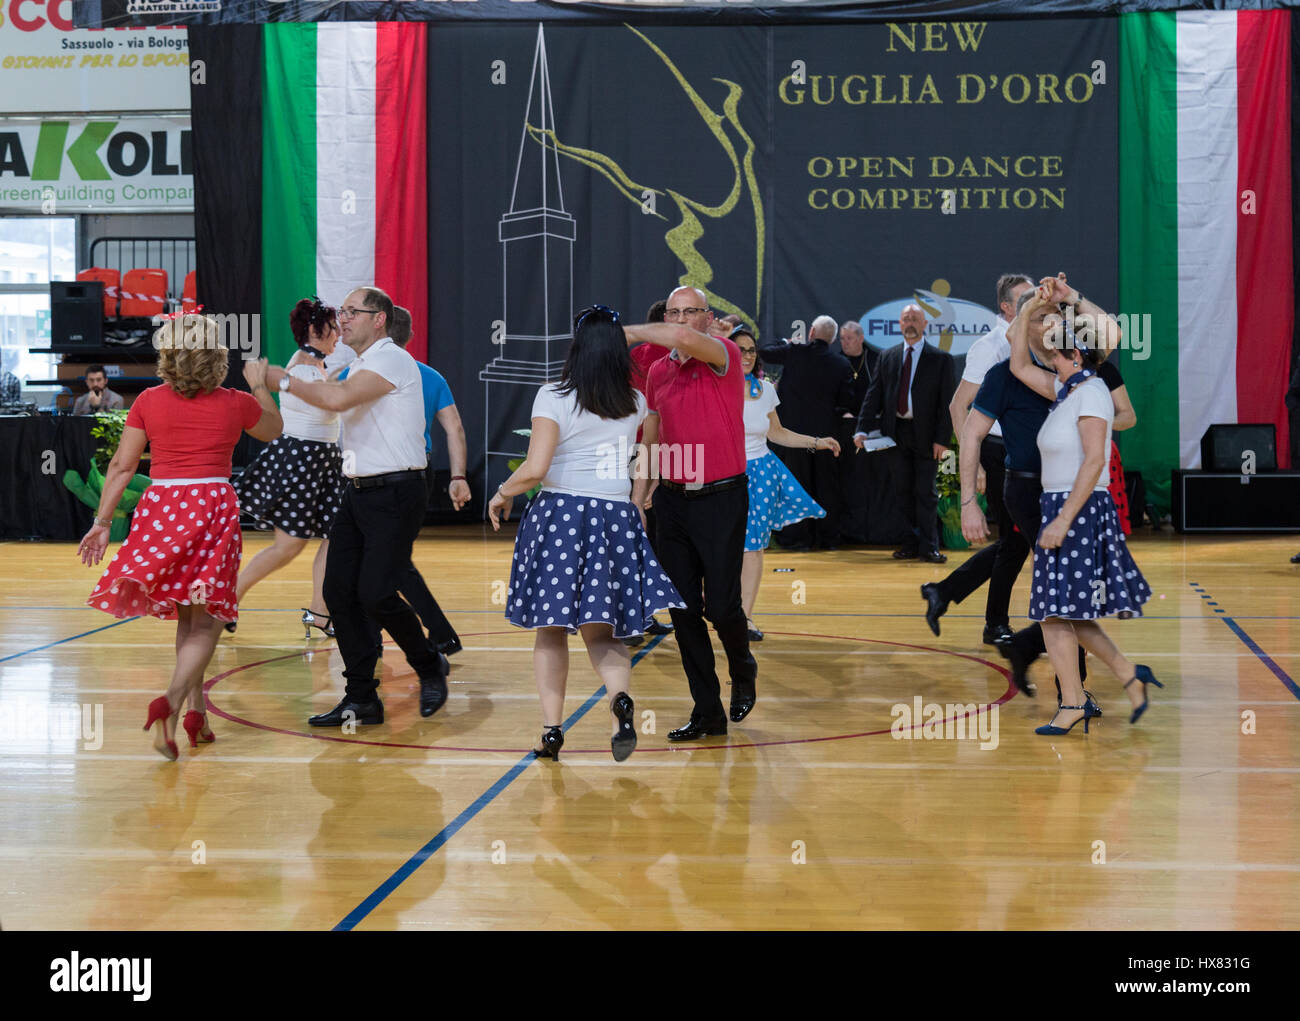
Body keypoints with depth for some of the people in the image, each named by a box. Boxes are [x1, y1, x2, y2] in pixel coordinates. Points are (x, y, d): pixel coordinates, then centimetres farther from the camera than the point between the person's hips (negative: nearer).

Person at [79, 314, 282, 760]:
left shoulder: (148, 401, 3)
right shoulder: (236, 403, 1)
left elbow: (121, 466, 2)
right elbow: (274, 429, 22)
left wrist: (102, 522, 8)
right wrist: (259, 386, 36)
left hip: (160, 506, 2)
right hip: (213, 503, -2)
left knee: (189, 615, 17)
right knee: (206, 621, 0)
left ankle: (196, 711, 16)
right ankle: (171, 702, -22)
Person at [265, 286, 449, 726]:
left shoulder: (392, 359, -11)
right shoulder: (358, 368, 19)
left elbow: (337, 398, -24)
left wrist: (284, 379, -15)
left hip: (394, 493, -9)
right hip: (358, 492, 9)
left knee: (375, 593, -14)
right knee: (339, 591, 1)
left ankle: (430, 666, 11)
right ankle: (361, 699, 7)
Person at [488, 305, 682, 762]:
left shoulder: (553, 398, -7)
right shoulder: (635, 404, 7)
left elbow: (534, 469, -13)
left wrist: (501, 494, 3)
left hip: (560, 515, -3)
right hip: (617, 519, 3)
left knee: (551, 630, 8)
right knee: (601, 630, 9)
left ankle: (551, 728, 6)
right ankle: (620, 697, -20)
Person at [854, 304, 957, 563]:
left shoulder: (941, 359, -1)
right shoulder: (887, 357, 10)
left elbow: (947, 402, -4)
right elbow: (874, 395, 8)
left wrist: (942, 438, -12)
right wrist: (862, 430, -3)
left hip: (926, 434, -3)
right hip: (897, 433, 4)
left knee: (925, 491, 0)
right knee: (903, 490, 7)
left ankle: (928, 547, 7)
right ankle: (913, 544, 16)